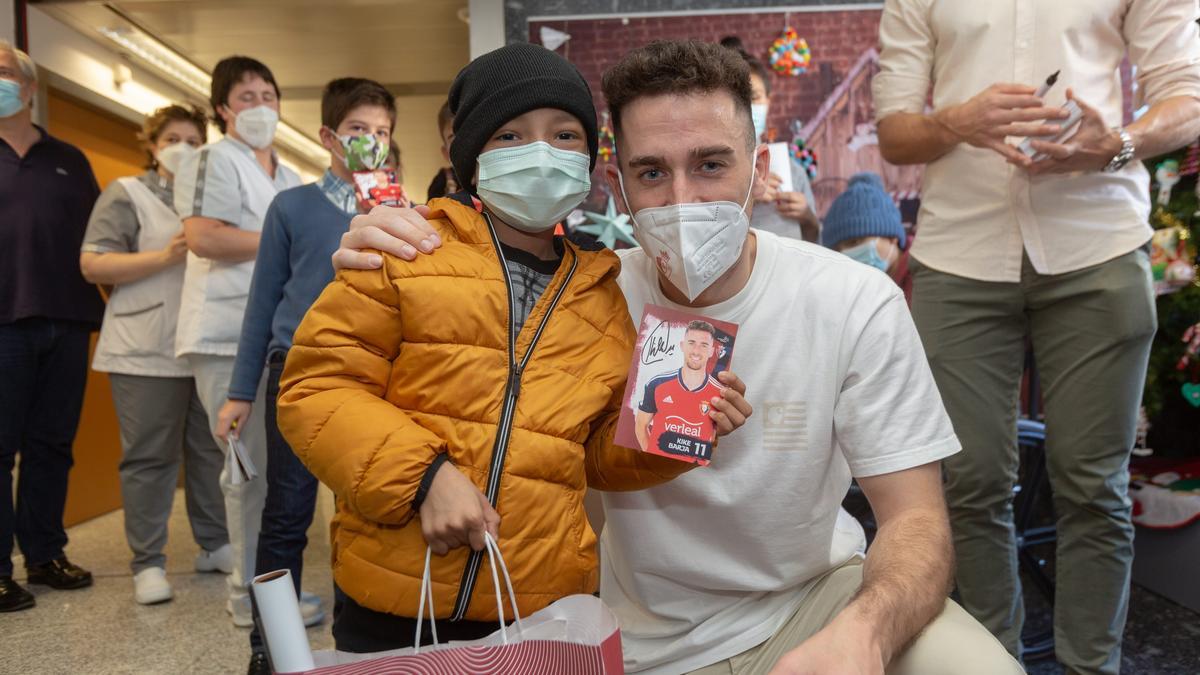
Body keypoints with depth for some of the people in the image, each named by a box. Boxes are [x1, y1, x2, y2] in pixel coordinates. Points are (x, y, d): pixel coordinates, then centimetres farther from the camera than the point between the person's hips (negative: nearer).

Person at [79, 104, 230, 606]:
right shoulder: (126, 194, 4)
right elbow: (92, 264, -6)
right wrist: (166, 257, -15)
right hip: (147, 351, -4)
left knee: (211, 450, 8)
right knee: (149, 456, -1)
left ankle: (214, 545, 19)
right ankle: (147, 563, 7)